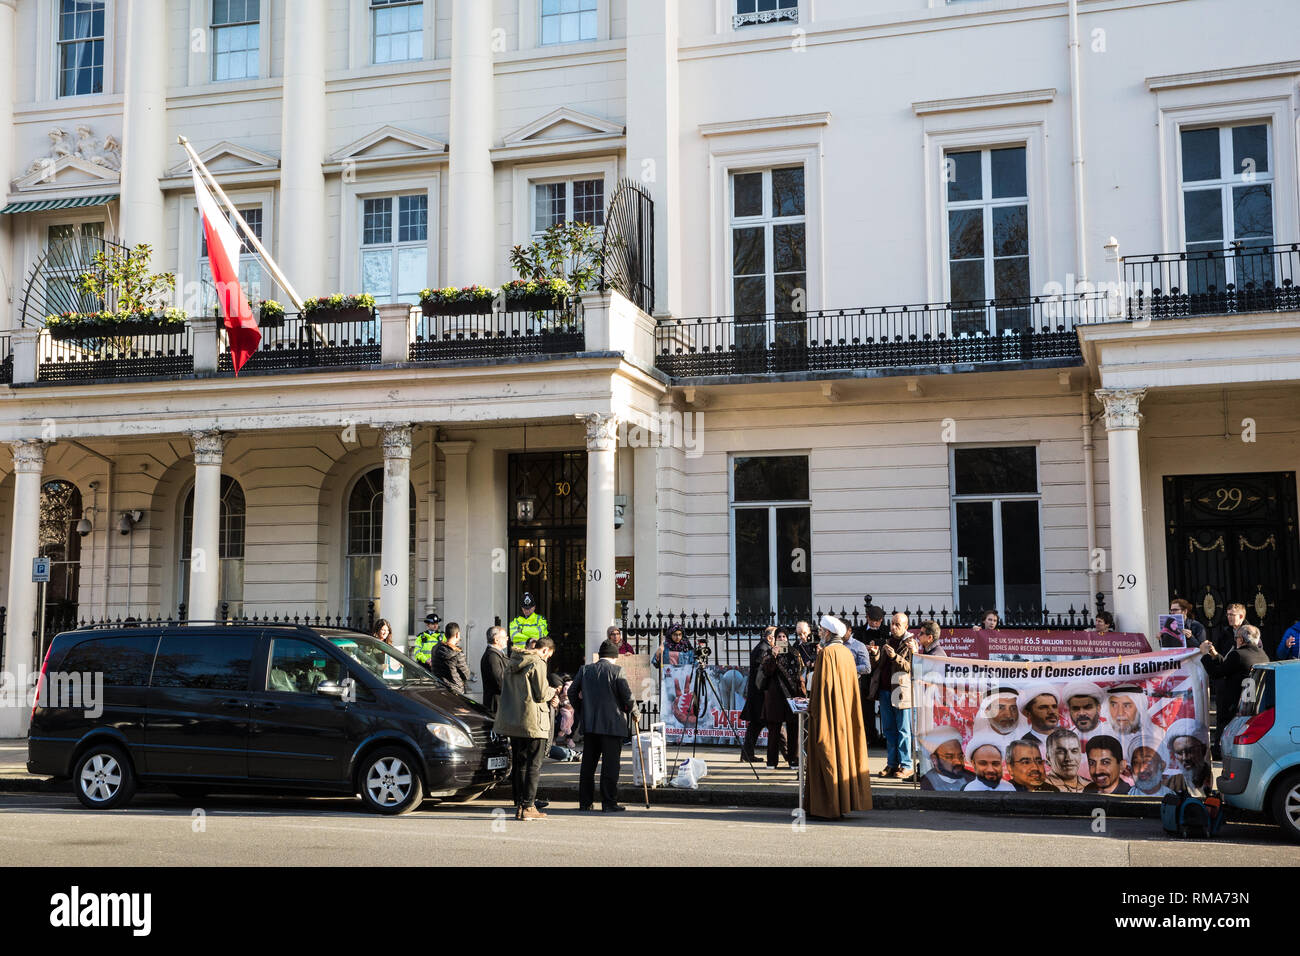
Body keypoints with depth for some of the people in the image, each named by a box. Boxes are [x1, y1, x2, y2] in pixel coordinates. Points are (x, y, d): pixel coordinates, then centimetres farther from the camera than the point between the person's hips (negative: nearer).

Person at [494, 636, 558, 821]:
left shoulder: (512, 663, 14)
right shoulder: (537, 664, -11)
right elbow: (541, 695, -14)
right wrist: (552, 691, 8)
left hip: (513, 721, 8)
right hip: (532, 722, -8)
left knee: (518, 764, 12)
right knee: (534, 765, -2)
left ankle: (519, 805, 16)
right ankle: (528, 807, -3)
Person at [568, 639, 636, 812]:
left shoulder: (584, 670, 6)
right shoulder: (616, 671, -8)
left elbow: (572, 692, 10)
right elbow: (627, 696, -10)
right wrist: (634, 713, 7)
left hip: (589, 725, 5)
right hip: (613, 725, -4)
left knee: (588, 764, 12)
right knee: (610, 765, 0)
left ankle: (585, 801, 16)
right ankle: (609, 803, 0)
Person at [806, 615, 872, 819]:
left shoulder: (827, 653, -14)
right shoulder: (847, 652, 10)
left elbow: (822, 685, -16)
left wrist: (813, 708, -9)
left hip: (829, 711, -8)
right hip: (846, 712, 8)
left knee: (828, 755, -4)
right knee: (844, 750, 11)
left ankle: (830, 808, -3)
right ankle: (846, 801, 15)